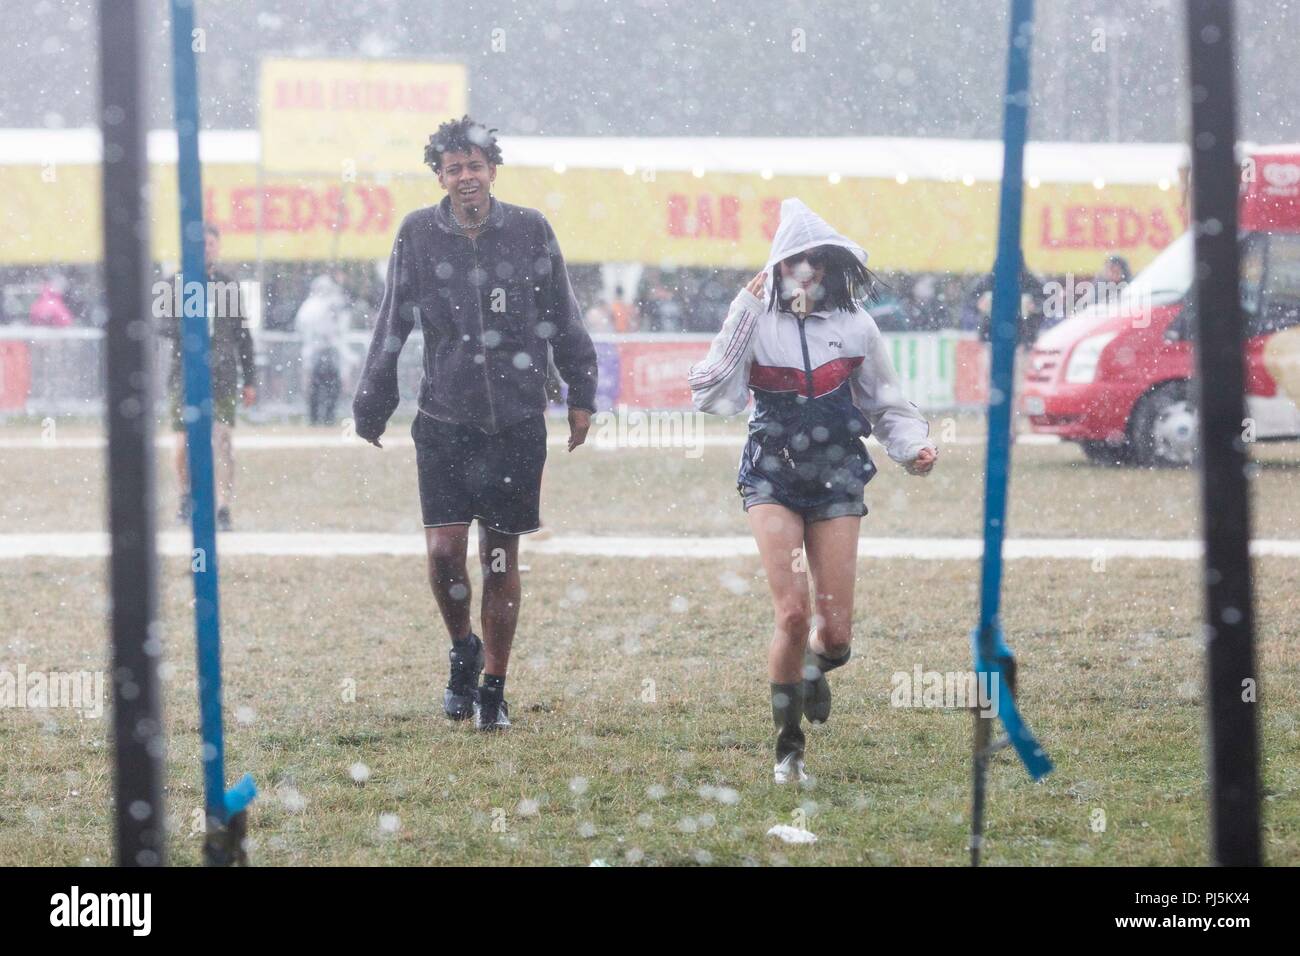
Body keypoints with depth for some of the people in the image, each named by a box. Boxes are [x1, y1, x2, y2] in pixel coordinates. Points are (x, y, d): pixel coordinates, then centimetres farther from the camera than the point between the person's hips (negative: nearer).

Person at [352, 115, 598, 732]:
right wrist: (370, 412, 11)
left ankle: (493, 687, 16)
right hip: (444, 421, 0)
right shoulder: (418, 235, 1)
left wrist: (581, 395, 10)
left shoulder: (529, 231, 1)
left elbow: (562, 320, 10)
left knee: (501, 560, 4)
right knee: (444, 551, -9)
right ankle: (463, 651, 19)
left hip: (518, 422, 0)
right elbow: (391, 330, 8)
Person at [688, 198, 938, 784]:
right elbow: (712, 395, -11)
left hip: (837, 482, 2)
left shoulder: (854, 326, 6)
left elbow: (886, 405, 17)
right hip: (773, 477, -2)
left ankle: (814, 668, 36)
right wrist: (742, 315, -13)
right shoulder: (758, 323, 0)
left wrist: (914, 446, -2)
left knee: (836, 630, -4)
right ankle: (787, 748, 2)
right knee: (793, 611, -15)